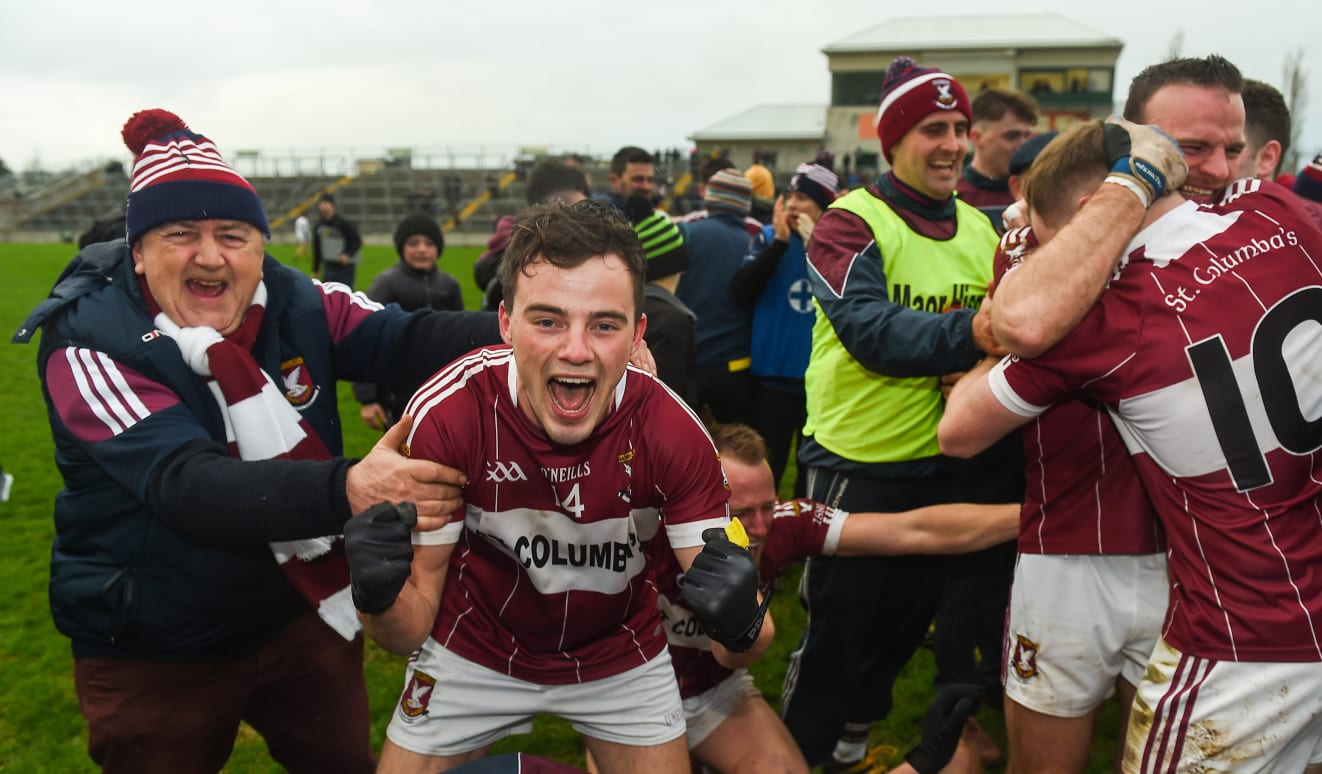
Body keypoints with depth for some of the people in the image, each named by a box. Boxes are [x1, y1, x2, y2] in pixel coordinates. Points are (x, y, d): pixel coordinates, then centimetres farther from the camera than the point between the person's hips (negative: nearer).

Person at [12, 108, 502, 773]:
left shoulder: (297, 306, -9)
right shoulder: (90, 344, -20)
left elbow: (409, 338, -25)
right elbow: (186, 484, -35)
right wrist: (345, 490, -52)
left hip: (305, 612, 4)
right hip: (154, 656, -3)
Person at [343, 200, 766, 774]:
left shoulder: (675, 435, -27)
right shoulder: (444, 416, -28)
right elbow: (413, 626, -18)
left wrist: (741, 625, -45)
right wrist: (380, 598, -41)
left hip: (621, 656, 1)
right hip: (472, 654, 0)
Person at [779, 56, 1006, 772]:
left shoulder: (979, 229, 7)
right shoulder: (850, 224, -13)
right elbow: (870, 331, -27)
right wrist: (968, 334, -41)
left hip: (943, 460, 7)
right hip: (856, 462, -6)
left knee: (910, 616, 22)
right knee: (837, 626, 8)